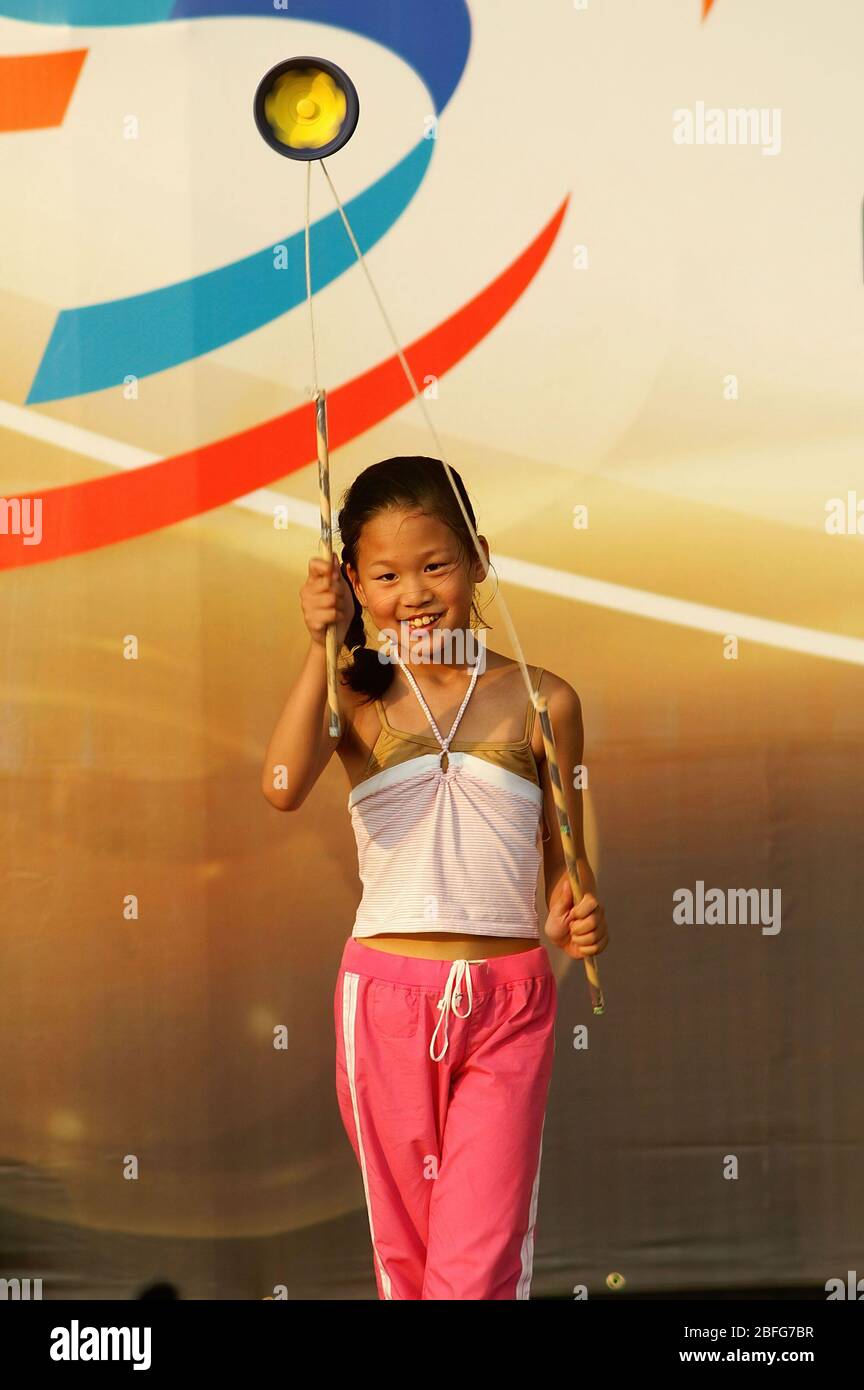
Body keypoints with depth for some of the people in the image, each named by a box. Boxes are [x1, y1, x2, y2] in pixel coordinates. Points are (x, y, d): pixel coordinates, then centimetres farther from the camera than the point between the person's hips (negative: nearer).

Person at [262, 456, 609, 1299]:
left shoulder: (540, 701, 1)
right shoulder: (355, 696, 0)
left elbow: (565, 856, 9)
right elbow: (283, 786, -20)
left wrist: (575, 913, -12)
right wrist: (323, 647, -22)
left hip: (509, 1003, -1)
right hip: (386, 1000, 1)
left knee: (480, 1262, -5)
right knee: (404, 1249, 14)